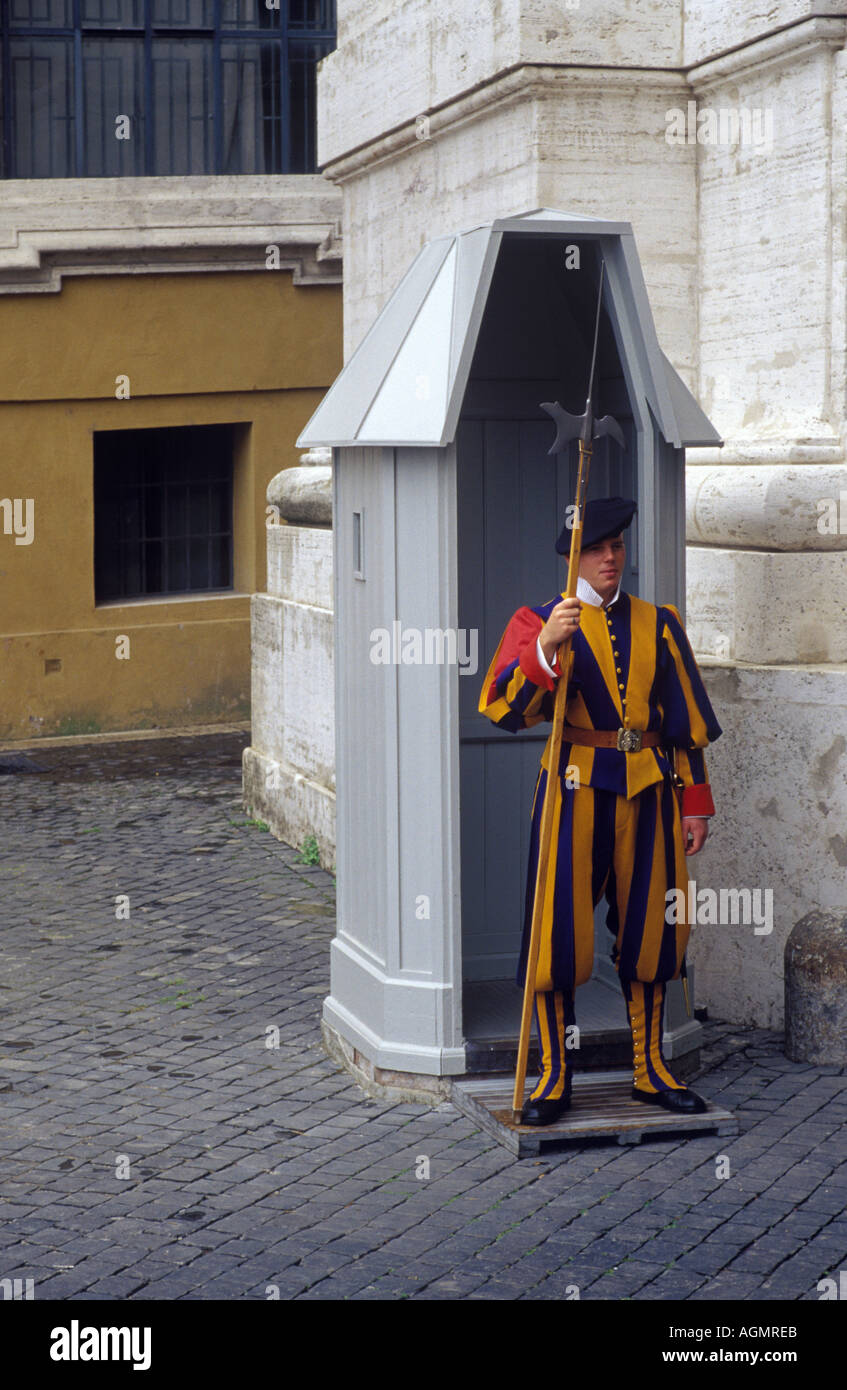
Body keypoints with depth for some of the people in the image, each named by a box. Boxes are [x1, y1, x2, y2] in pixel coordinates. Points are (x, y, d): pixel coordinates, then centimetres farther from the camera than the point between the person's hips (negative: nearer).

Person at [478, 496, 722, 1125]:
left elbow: (687, 720, 13)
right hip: (576, 787, -3)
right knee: (559, 931, -4)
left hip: (648, 789, 3)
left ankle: (650, 1069, 19)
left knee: (648, 929, 7)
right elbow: (504, 707, -13)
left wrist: (695, 802, 9)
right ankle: (554, 1077, 6)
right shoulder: (540, 621, 2)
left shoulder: (658, 623, 12)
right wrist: (545, 648, -27)